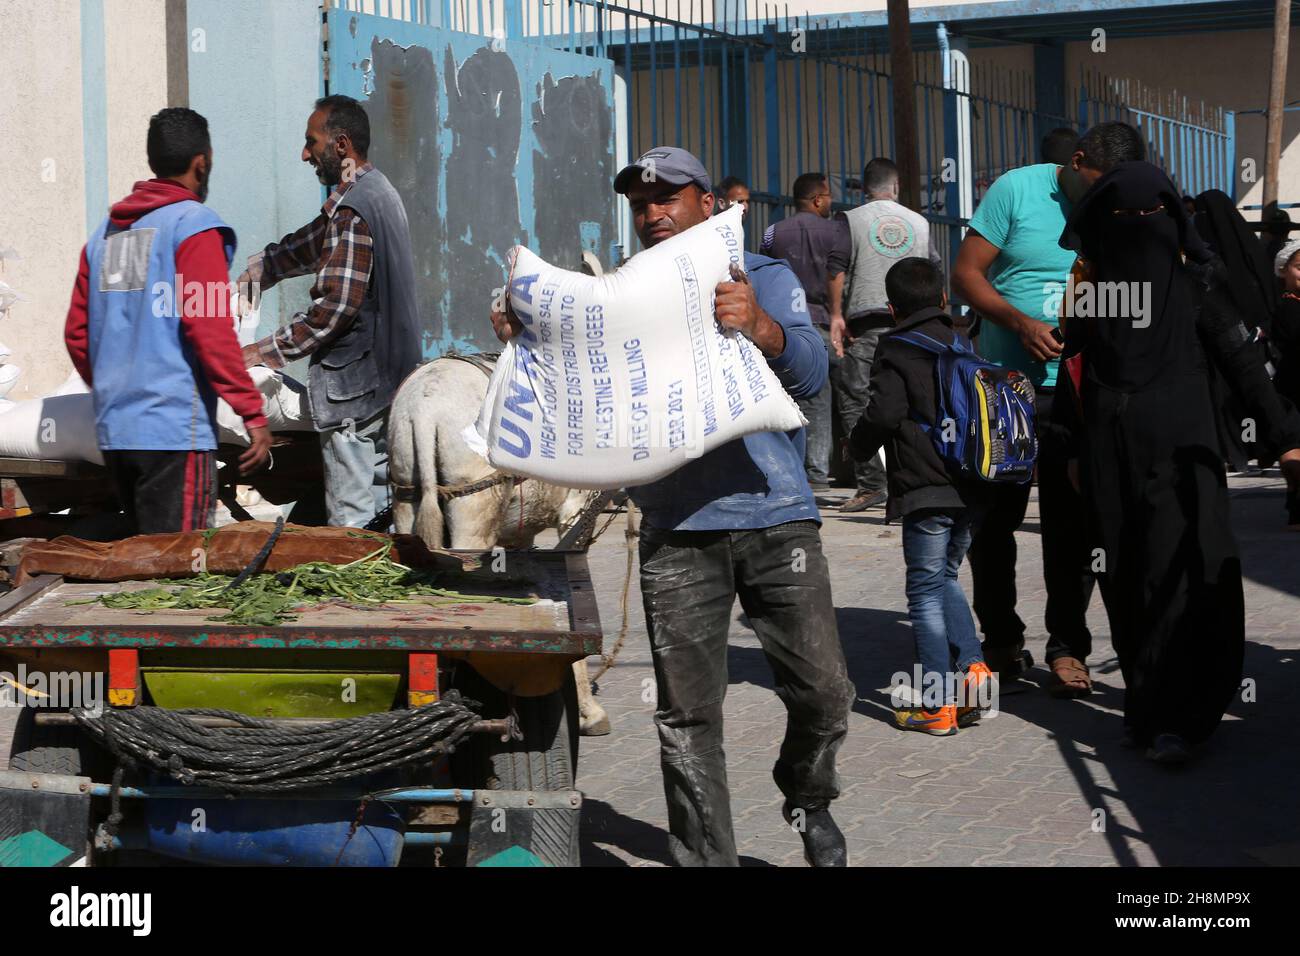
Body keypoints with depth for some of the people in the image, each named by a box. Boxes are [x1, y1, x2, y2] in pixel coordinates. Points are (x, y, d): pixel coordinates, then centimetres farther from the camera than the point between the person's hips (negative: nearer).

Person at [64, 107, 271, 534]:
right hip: (174, 430, -7)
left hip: (112, 430, 7)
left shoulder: (105, 232, 14)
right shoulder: (194, 225, -6)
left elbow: (77, 334, 14)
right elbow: (210, 331, -15)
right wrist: (254, 414, -13)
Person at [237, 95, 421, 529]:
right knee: (384, 502, 15)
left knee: (351, 518, -6)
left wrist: (267, 351, -14)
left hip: (354, 385, -10)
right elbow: (309, 245, 23)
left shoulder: (352, 211, -18)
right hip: (390, 375, 10)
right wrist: (251, 275, 16)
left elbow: (335, 306, -22)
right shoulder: (380, 191, 14)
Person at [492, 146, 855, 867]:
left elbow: (811, 372, -5)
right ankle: (704, 857, 11)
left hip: (775, 517, -1)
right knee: (687, 716, 0)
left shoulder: (763, 279, 9)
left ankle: (807, 798, 27)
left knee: (823, 693, -2)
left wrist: (760, 327, -26)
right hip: (676, 531, 2)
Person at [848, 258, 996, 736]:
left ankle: (936, 704, 1)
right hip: (972, 488, 6)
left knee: (925, 590, 1)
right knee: (945, 577, 22)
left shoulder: (896, 350, -6)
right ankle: (972, 667, 7)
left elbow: (884, 412, -16)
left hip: (925, 490, -6)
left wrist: (858, 442, 3)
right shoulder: (966, 345, 13)